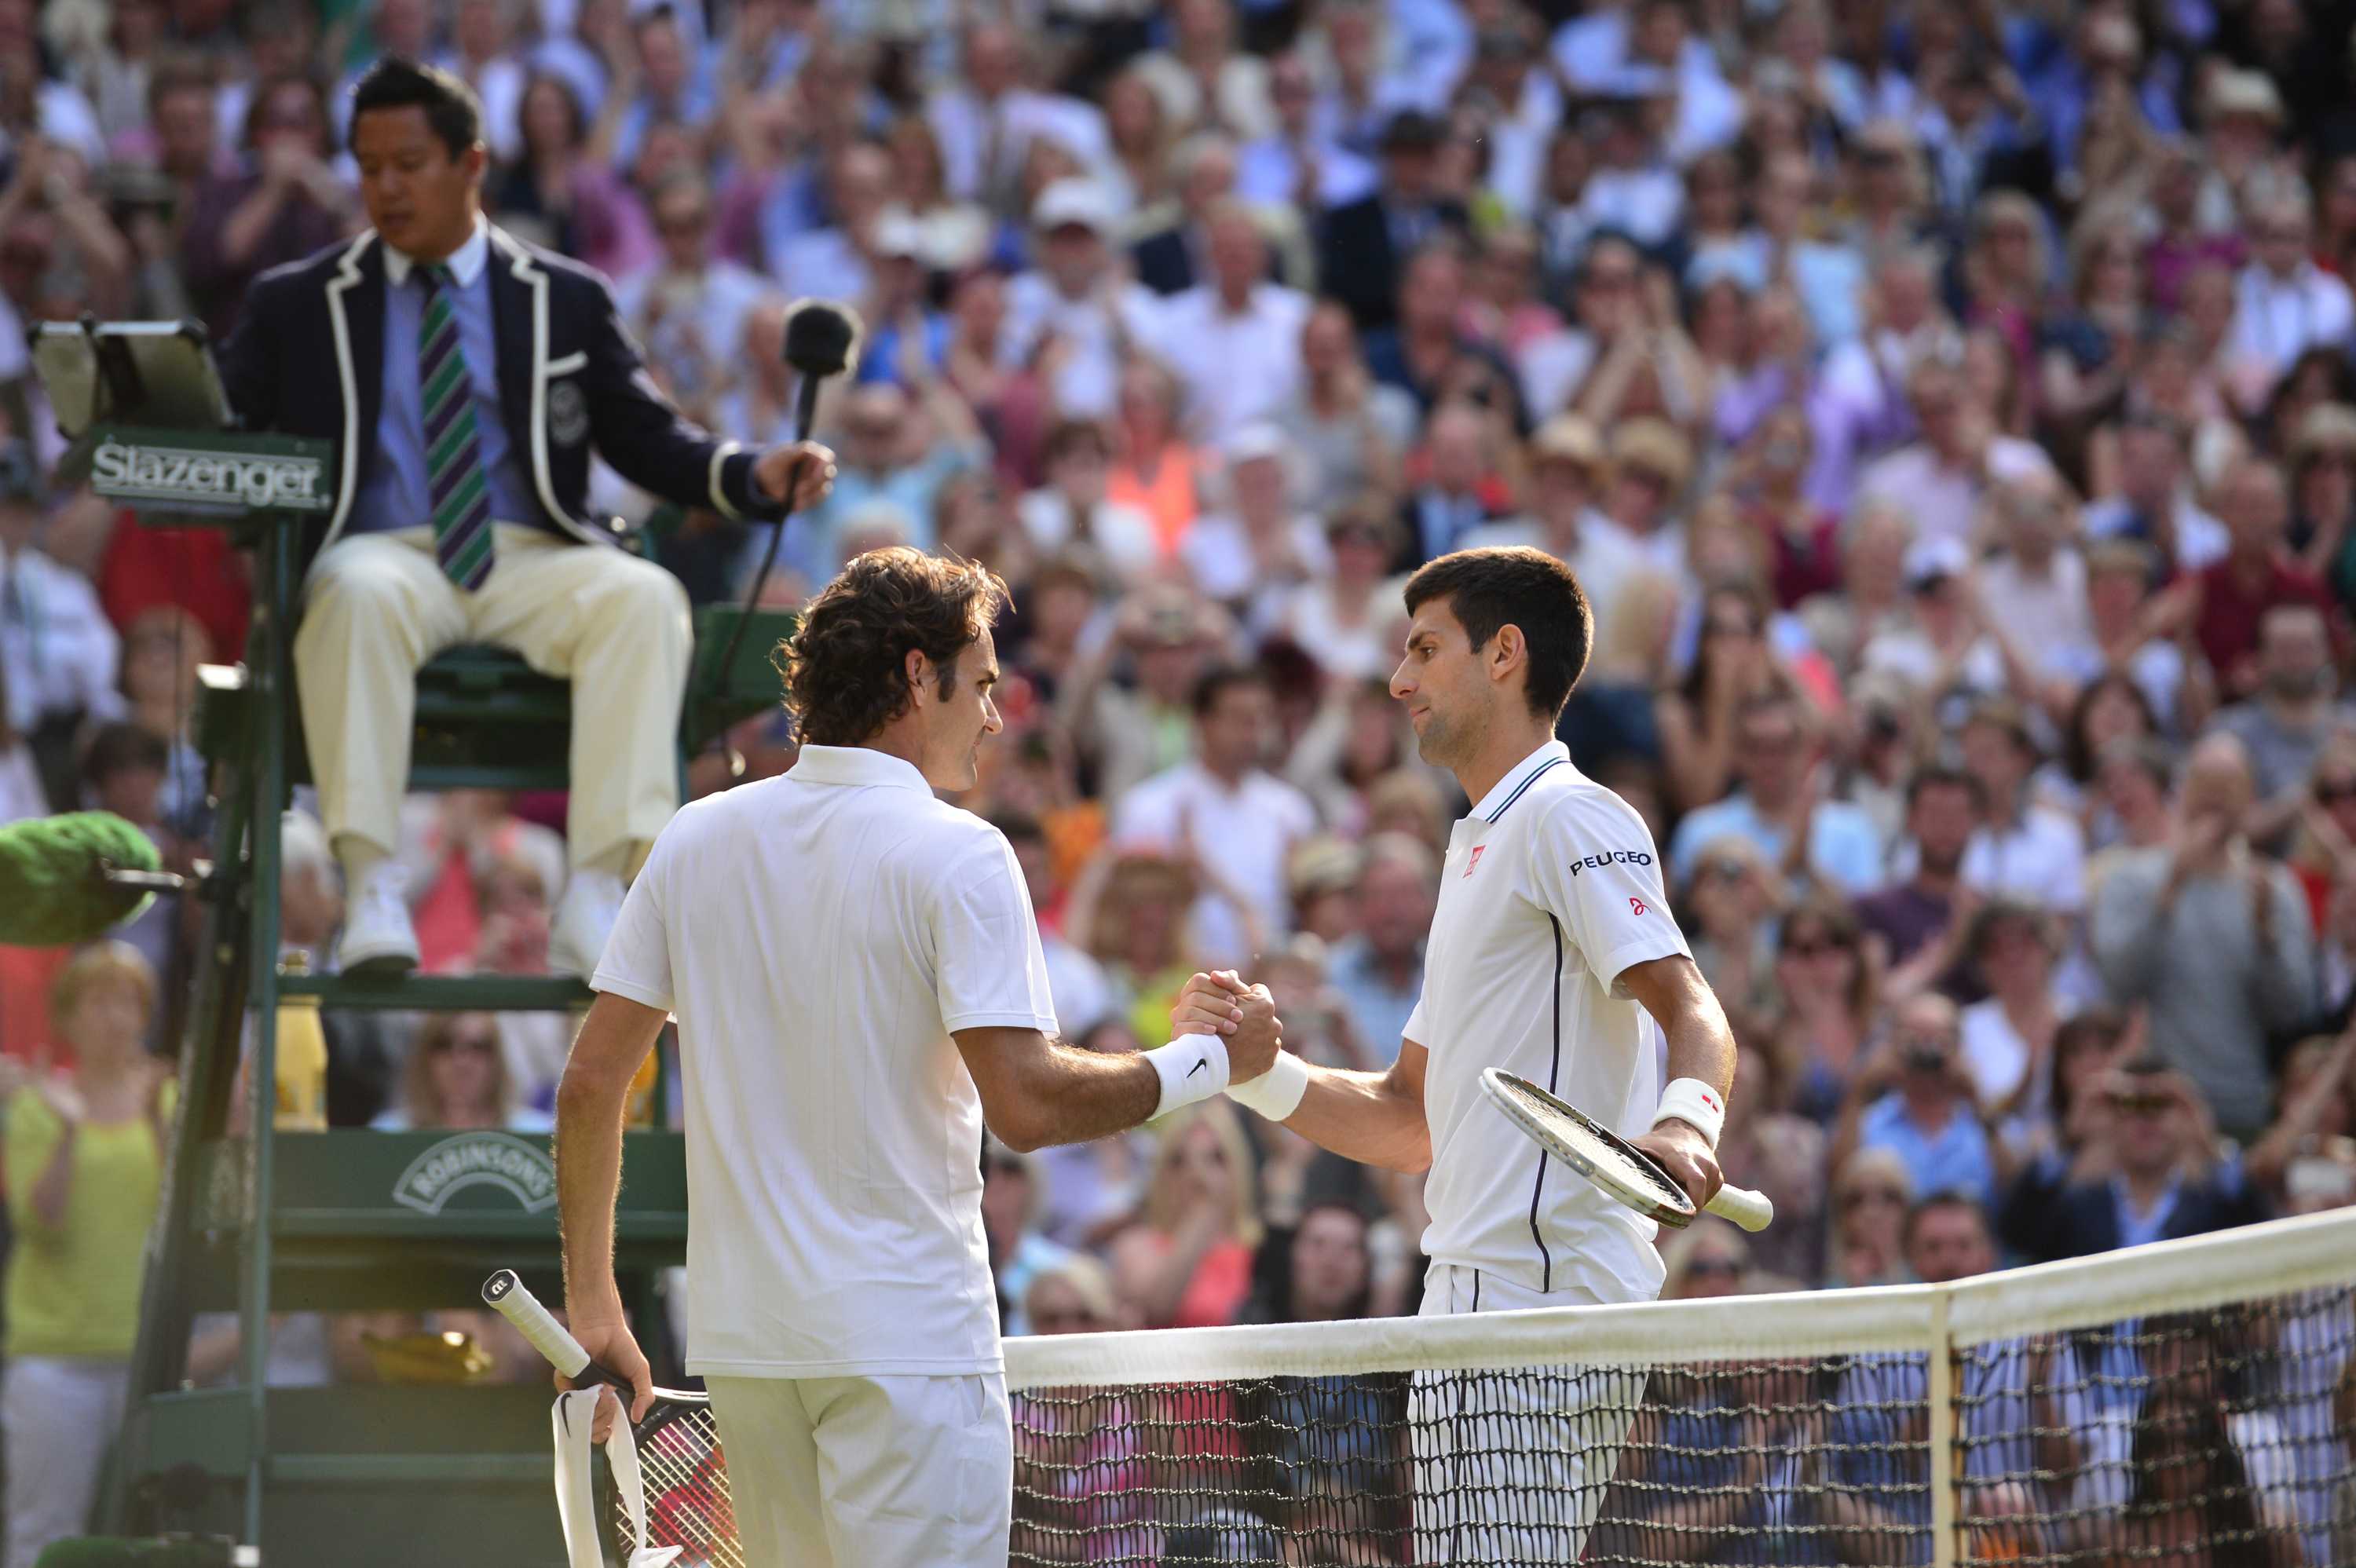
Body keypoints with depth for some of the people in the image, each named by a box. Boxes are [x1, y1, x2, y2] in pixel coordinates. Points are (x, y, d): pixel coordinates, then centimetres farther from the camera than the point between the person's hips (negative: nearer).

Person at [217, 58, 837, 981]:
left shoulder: (566, 301, 18)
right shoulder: (295, 306, 17)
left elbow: (648, 441, 14)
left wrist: (751, 477, -4)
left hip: (533, 561, 1)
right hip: (383, 551, -1)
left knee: (644, 596, -31)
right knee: (357, 594, -38)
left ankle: (593, 899, -36)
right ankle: (372, 892, -38)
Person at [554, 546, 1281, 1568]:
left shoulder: (695, 842, 8)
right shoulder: (955, 856, -10)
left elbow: (591, 1082, 8)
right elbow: (1026, 1106, -17)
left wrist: (591, 1308, 15)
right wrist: (1207, 1062, -3)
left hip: (740, 1335, 6)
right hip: (904, 1335, -6)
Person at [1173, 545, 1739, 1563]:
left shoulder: (1570, 818, -5)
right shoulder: (1480, 847, 26)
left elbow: (1692, 1014, -19)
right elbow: (1409, 1124, 26)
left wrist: (1685, 1119, -40)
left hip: (1540, 1307, -10)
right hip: (1473, 1310, 10)